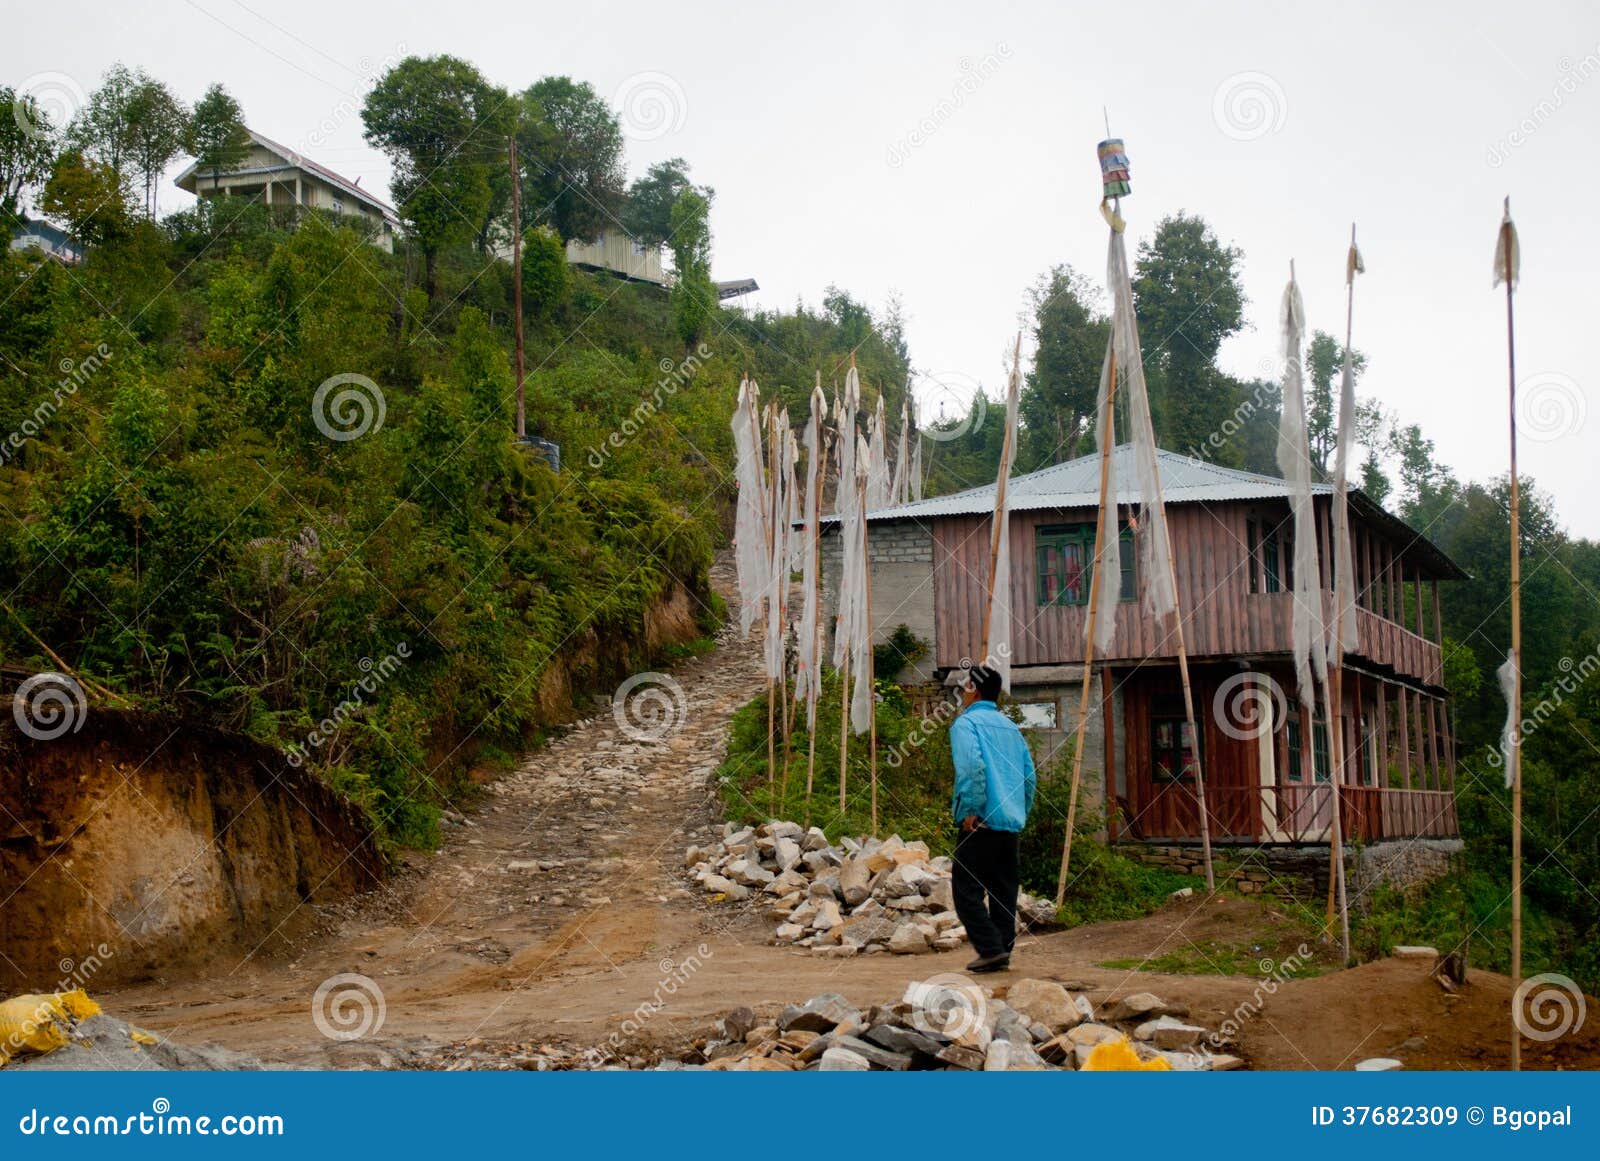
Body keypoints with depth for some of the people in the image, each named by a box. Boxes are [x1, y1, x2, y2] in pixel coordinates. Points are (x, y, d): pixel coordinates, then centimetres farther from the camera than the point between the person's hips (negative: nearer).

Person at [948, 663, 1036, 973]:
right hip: (1011, 822, 7)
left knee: (967, 889, -3)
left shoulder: (966, 722, -5)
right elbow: (1029, 775, 17)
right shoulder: (1011, 727, 18)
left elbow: (972, 767, -21)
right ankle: (1003, 951, 10)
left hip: (981, 821, -7)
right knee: (1003, 890, 10)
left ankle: (990, 949, -10)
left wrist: (970, 811, -18)